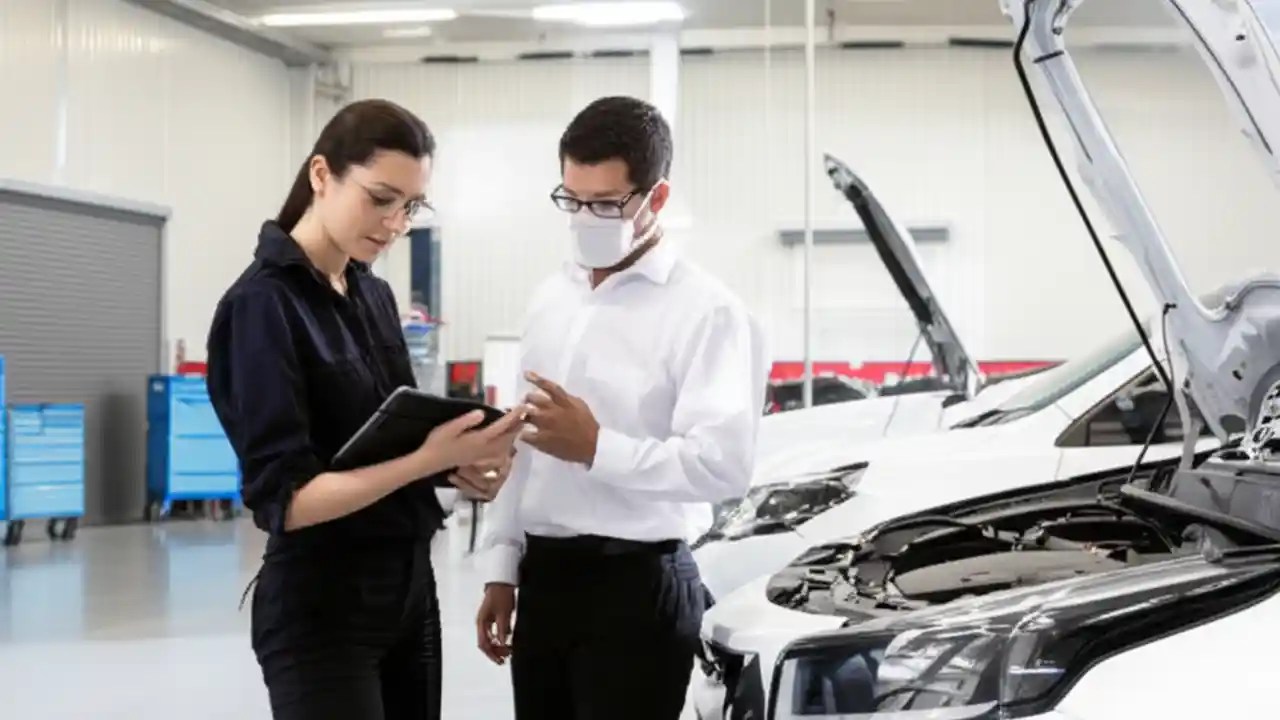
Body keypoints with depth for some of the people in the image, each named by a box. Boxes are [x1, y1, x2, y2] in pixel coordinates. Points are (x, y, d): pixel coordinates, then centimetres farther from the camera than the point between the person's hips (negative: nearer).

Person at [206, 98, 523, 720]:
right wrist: (427, 460, -29)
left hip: (409, 585, 8)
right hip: (320, 604, -7)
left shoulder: (374, 295, 9)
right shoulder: (264, 303, -14)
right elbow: (283, 498, -19)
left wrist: (461, 464, -2)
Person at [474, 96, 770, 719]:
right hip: (544, 579, 7)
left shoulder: (705, 310, -12)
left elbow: (725, 462, -22)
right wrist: (501, 568, 13)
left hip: (637, 584, -7)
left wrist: (596, 447, -20)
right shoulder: (550, 299, 12)